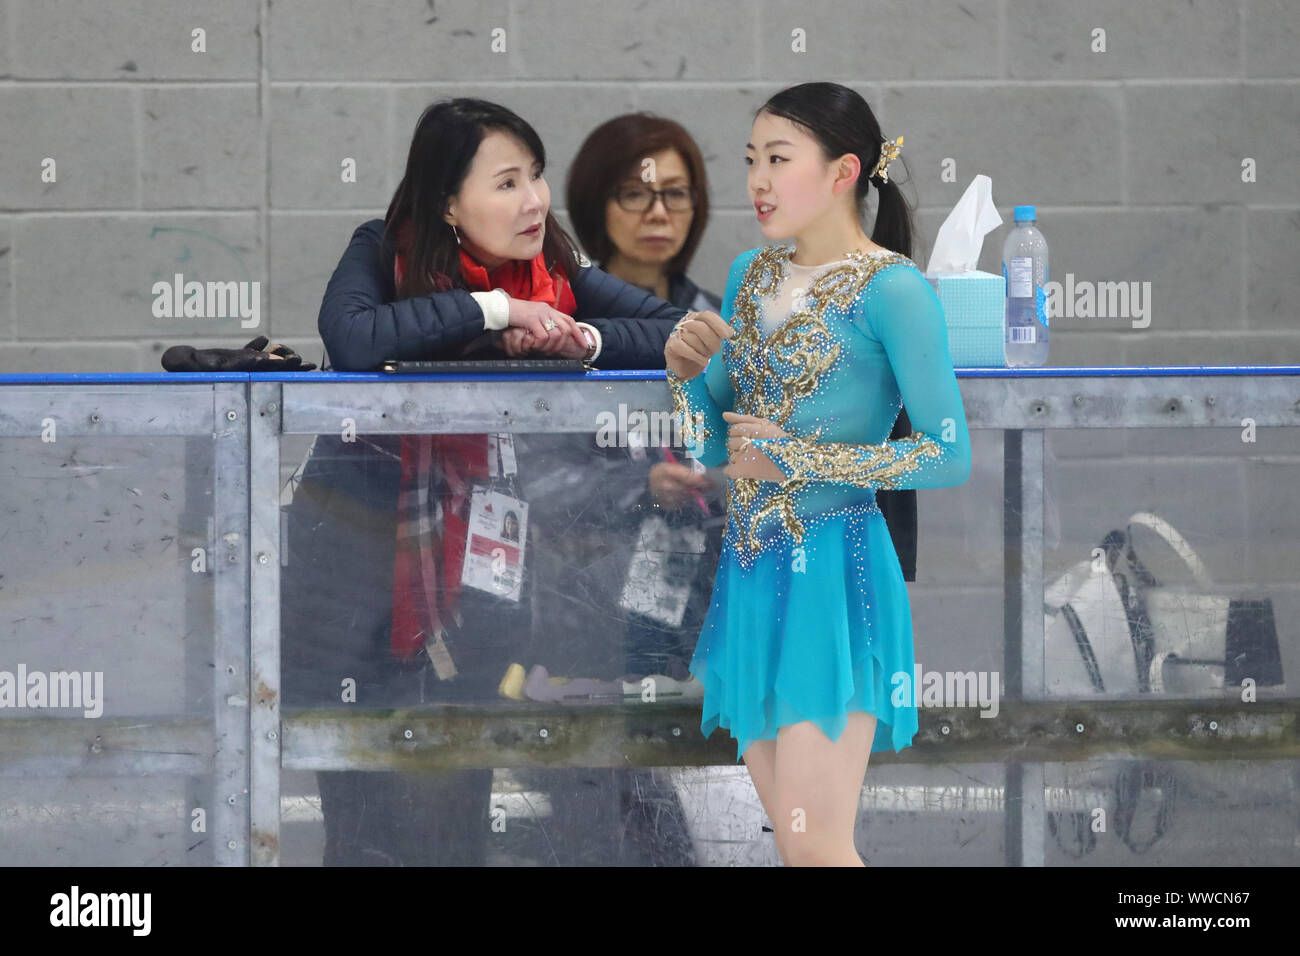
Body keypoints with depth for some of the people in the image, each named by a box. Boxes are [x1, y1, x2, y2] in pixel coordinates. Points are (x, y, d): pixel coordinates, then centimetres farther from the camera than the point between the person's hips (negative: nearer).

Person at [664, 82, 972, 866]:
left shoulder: (892, 290, -10)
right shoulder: (752, 278, 13)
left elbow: (950, 455, -15)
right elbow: (712, 447, 17)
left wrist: (797, 458, -14)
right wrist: (687, 373, -3)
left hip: (834, 568, -8)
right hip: (751, 572, 8)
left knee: (816, 844, -11)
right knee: (796, 841, 10)